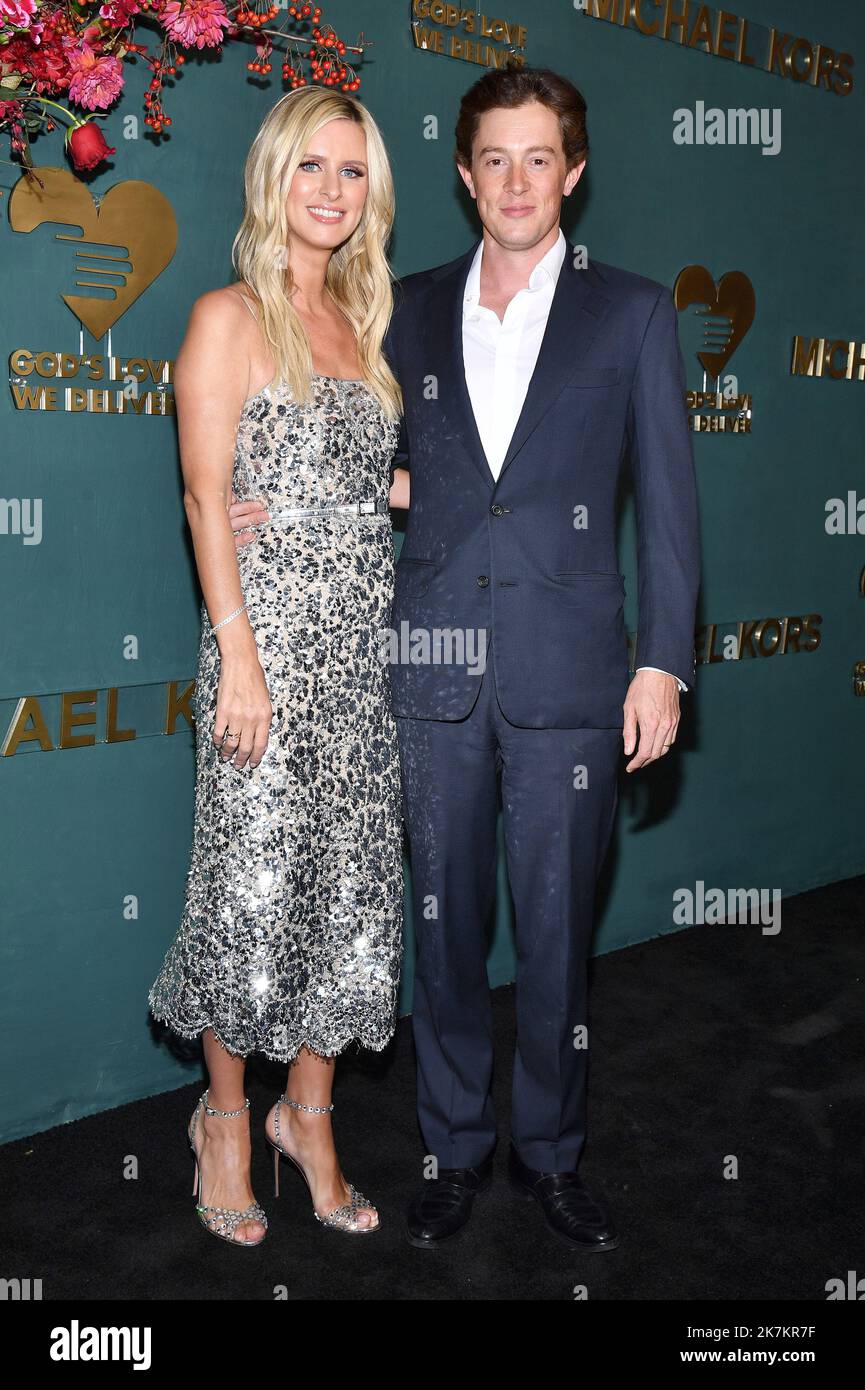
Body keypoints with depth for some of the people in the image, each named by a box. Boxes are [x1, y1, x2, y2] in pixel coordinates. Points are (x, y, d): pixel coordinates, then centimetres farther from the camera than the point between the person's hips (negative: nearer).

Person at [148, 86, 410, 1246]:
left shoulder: (361, 322, 16)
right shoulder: (229, 319, -3)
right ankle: (227, 1115, 24)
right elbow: (208, 497, -10)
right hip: (271, 640, -6)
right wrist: (240, 659, -15)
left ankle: (309, 1110, 27)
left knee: (352, 880, 9)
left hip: (363, 646, 6)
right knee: (255, 881, 1)